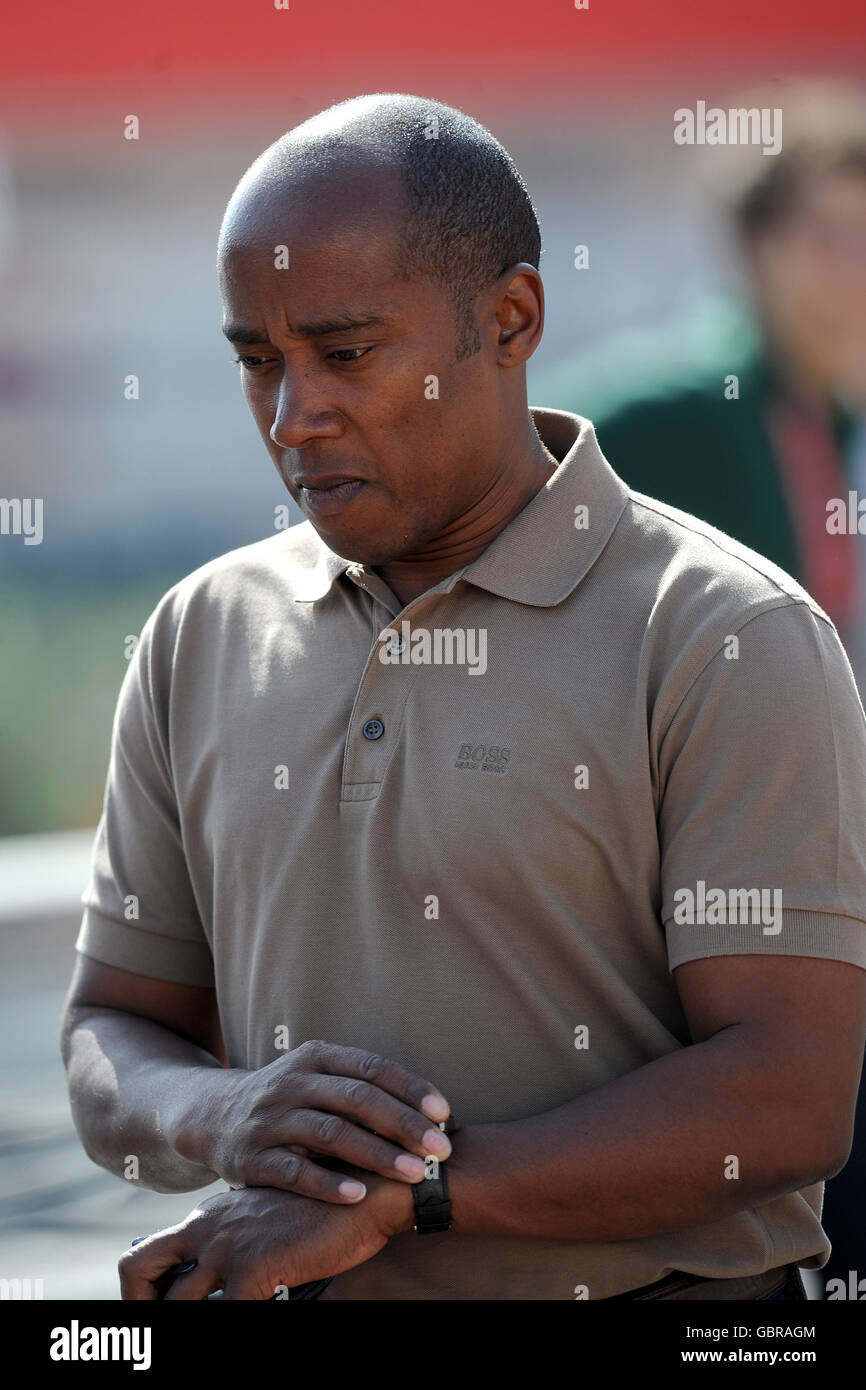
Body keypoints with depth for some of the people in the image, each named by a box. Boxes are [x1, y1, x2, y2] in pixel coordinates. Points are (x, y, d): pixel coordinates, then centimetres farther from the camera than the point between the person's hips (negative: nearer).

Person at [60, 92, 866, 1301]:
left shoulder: (726, 640, -8)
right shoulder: (200, 637, 7)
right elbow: (110, 1038, 10)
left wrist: (398, 1192, -17)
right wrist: (227, 1118, -11)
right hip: (302, 1306, 4)